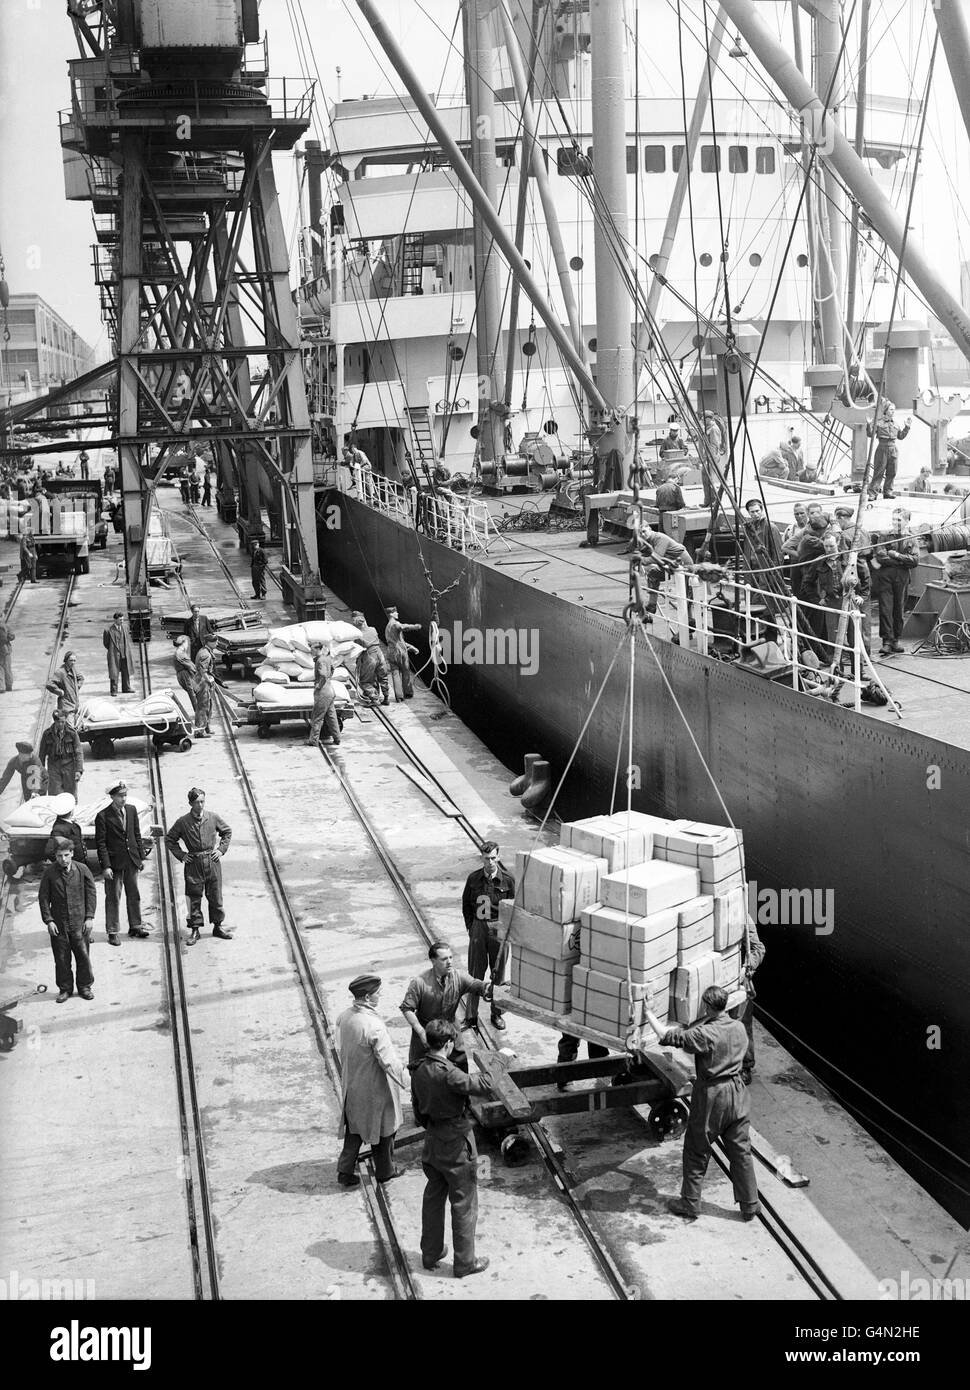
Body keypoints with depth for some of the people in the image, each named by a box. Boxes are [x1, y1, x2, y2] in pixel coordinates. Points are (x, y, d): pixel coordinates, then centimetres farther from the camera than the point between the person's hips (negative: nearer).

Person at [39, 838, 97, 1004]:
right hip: (58, 924, 0)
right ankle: (65, 989, 21)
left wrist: (89, 917, -3)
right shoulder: (49, 873, -4)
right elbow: (43, 897, 1)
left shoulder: (82, 870, -3)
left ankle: (84, 986, 20)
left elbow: (91, 893, 2)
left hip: (80, 922, 0)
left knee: (83, 955, 3)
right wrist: (48, 920, -6)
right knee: (61, 958, 6)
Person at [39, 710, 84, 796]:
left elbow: (78, 752, -4)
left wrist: (79, 770, -13)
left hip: (69, 766, -1)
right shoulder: (47, 734, 1)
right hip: (54, 767, 1)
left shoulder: (72, 733, -4)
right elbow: (42, 753, 9)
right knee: (54, 796, -4)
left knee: (71, 796, 4)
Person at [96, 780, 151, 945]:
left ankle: (135, 926, 28)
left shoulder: (131, 810, 3)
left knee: (134, 894, 14)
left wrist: (142, 857, 9)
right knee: (113, 897, 3)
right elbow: (101, 843, -11)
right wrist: (105, 866, -15)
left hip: (132, 860, 5)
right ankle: (112, 932, 13)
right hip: (114, 862, -5)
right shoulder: (103, 816, -13)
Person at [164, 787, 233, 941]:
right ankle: (195, 930, 12)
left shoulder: (213, 818, -1)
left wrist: (221, 849, 4)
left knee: (215, 896, 8)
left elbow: (227, 832, 15)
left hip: (212, 861, 1)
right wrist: (180, 855, 0)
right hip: (193, 863, -1)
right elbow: (169, 839, 8)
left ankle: (218, 926, 21)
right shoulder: (183, 822, -5)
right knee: (194, 898, 2)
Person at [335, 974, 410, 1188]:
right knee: (383, 1128, 16)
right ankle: (385, 1171, 33)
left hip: (351, 1085, 6)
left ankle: (345, 1172, 28)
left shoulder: (344, 1017, -8)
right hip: (374, 1088, -6)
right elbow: (388, 1060, -26)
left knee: (354, 1129, 23)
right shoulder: (373, 1026, -32)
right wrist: (403, 1074, -8)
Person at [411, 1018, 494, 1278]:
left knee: (433, 1197, 21)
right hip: (457, 1144, -7)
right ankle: (464, 1262, 18)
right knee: (464, 1203, 7)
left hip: (432, 1142, 8)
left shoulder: (419, 1071, -1)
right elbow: (484, 1087, -30)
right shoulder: (448, 1073, -27)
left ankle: (430, 1253, 34)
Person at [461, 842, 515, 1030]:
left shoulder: (507, 880, -4)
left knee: (498, 974, 7)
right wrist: (470, 926, 5)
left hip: (499, 928, -1)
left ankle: (497, 1014, 20)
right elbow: (466, 903, 10)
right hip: (478, 928, 1)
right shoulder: (473, 879, 0)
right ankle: (471, 1016, 11)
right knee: (475, 973, 3)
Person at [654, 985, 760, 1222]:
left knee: (696, 1153, 10)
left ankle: (689, 1205, 19)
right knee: (741, 1151, 15)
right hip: (737, 1092, 5)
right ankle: (750, 1205, 23)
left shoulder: (705, 1034, -22)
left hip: (710, 1096, -5)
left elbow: (666, 1037, -20)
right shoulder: (739, 1028, -3)